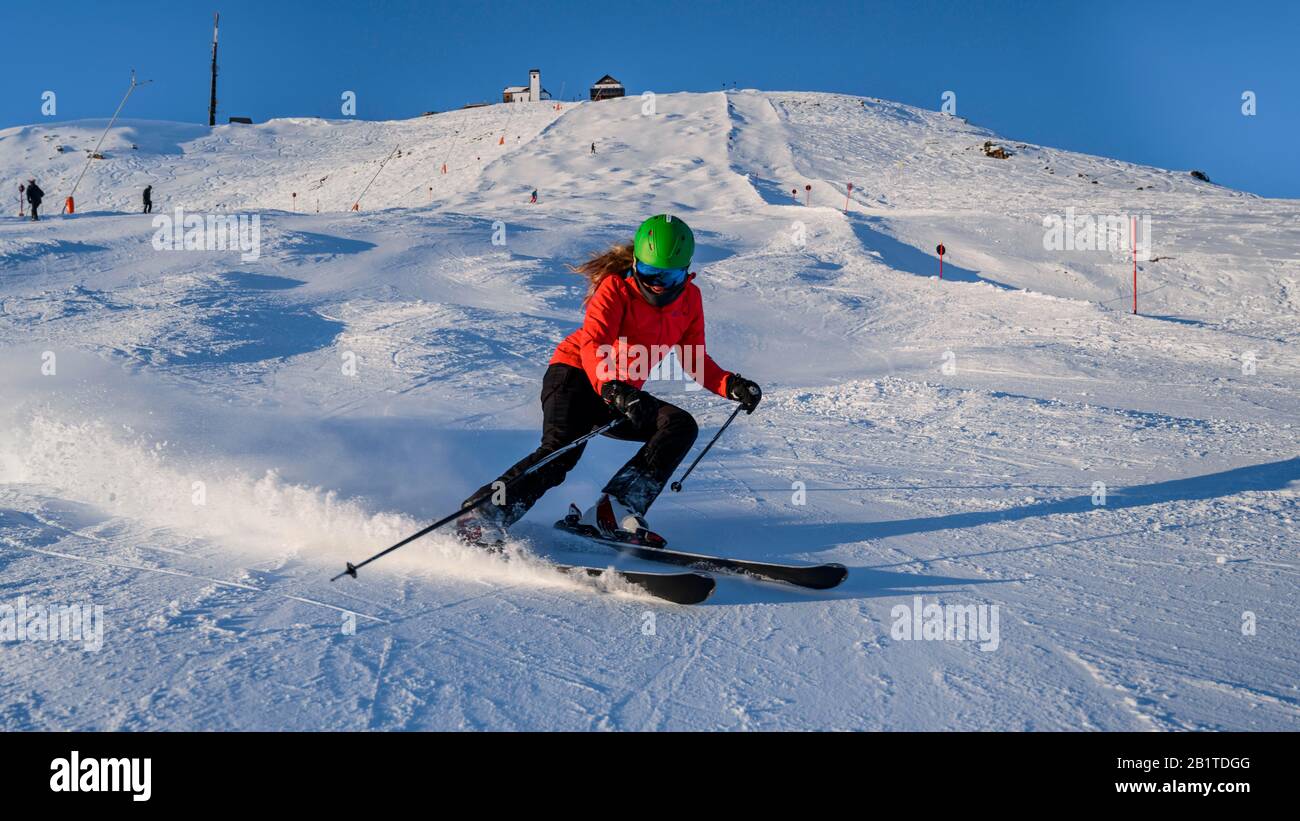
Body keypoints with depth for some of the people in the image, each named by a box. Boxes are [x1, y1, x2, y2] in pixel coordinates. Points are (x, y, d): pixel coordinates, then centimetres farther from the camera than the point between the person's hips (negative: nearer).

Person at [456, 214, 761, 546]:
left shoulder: (689, 299, 2)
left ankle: (617, 509, -25)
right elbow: (593, 343, -29)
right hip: (576, 374, -6)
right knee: (561, 452, -29)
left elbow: (695, 360, 9)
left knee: (681, 427, -17)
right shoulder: (616, 288, -15)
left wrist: (732, 386, -10)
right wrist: (613, 389, -48)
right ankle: (481, 515, -23)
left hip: (622, 395, 6)